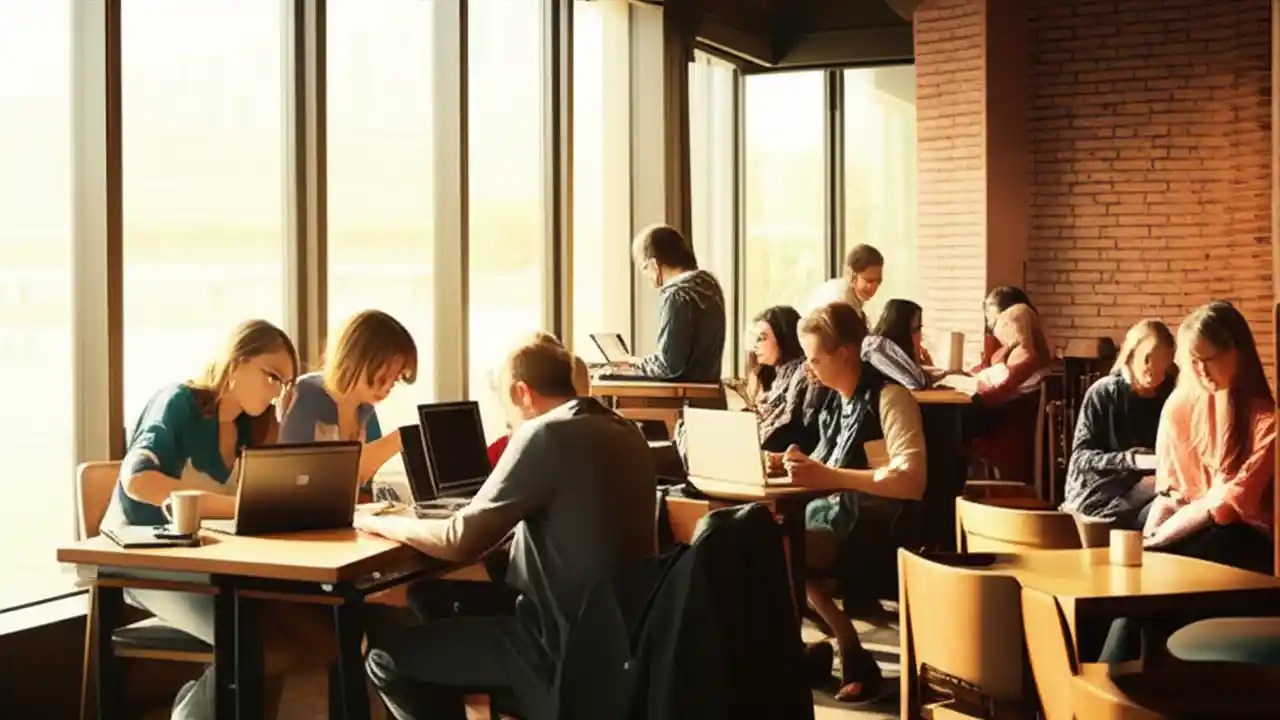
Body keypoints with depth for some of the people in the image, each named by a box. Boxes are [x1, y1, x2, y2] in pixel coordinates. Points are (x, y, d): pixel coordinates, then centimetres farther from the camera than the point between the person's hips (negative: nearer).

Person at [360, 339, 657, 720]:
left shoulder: (546, 434, -17)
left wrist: (377, 522, -2)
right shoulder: (623, 433, 7)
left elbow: (459, 542, -16)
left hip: (565, 643, -9)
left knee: (386, 660, 1)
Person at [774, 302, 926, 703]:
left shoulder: (888, 397, -11)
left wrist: (829, 477, -26)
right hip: (840, 514, 8)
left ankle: (853, 658, -10)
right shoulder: (837, 402, 14)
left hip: (880, 529, -8)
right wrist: (803, 466, 0)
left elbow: (912, 481, -22)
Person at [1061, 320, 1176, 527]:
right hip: (1098, 492, -5)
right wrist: (1132, 460, -19)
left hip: (1143, 488, 5)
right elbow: (1081, 456, -6)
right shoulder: (1103, 393, 0)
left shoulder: (1170, 397, 13)